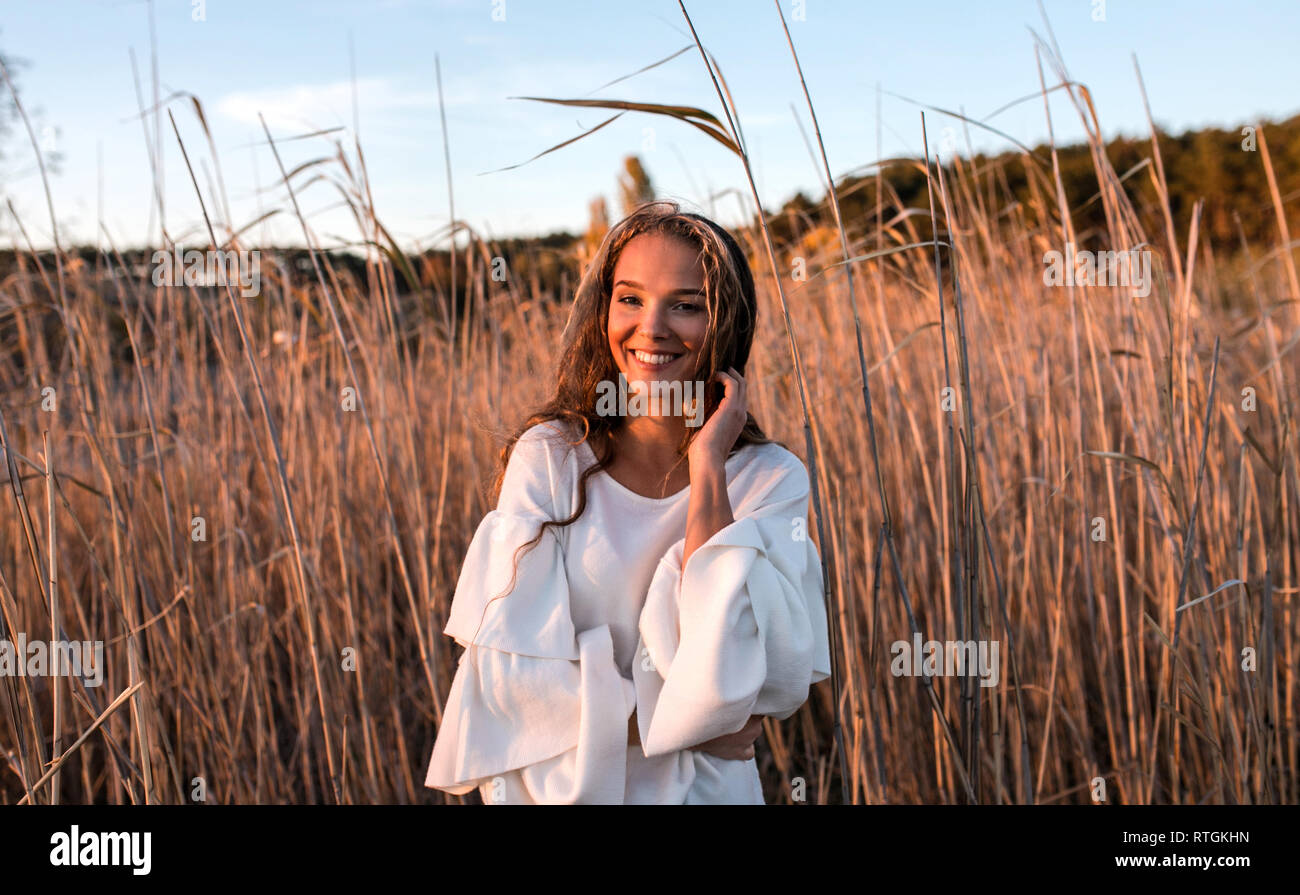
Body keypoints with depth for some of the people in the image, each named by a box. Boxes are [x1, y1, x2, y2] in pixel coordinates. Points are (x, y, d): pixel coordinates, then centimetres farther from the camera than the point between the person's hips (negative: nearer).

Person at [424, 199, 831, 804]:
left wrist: (707, 469, -17)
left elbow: (722, 682, -17)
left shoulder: (772, 481, -5)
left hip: (703, 789, 0)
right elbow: (507, 664, -10)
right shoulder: (548, 456, -5)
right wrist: (682, 725, -13)